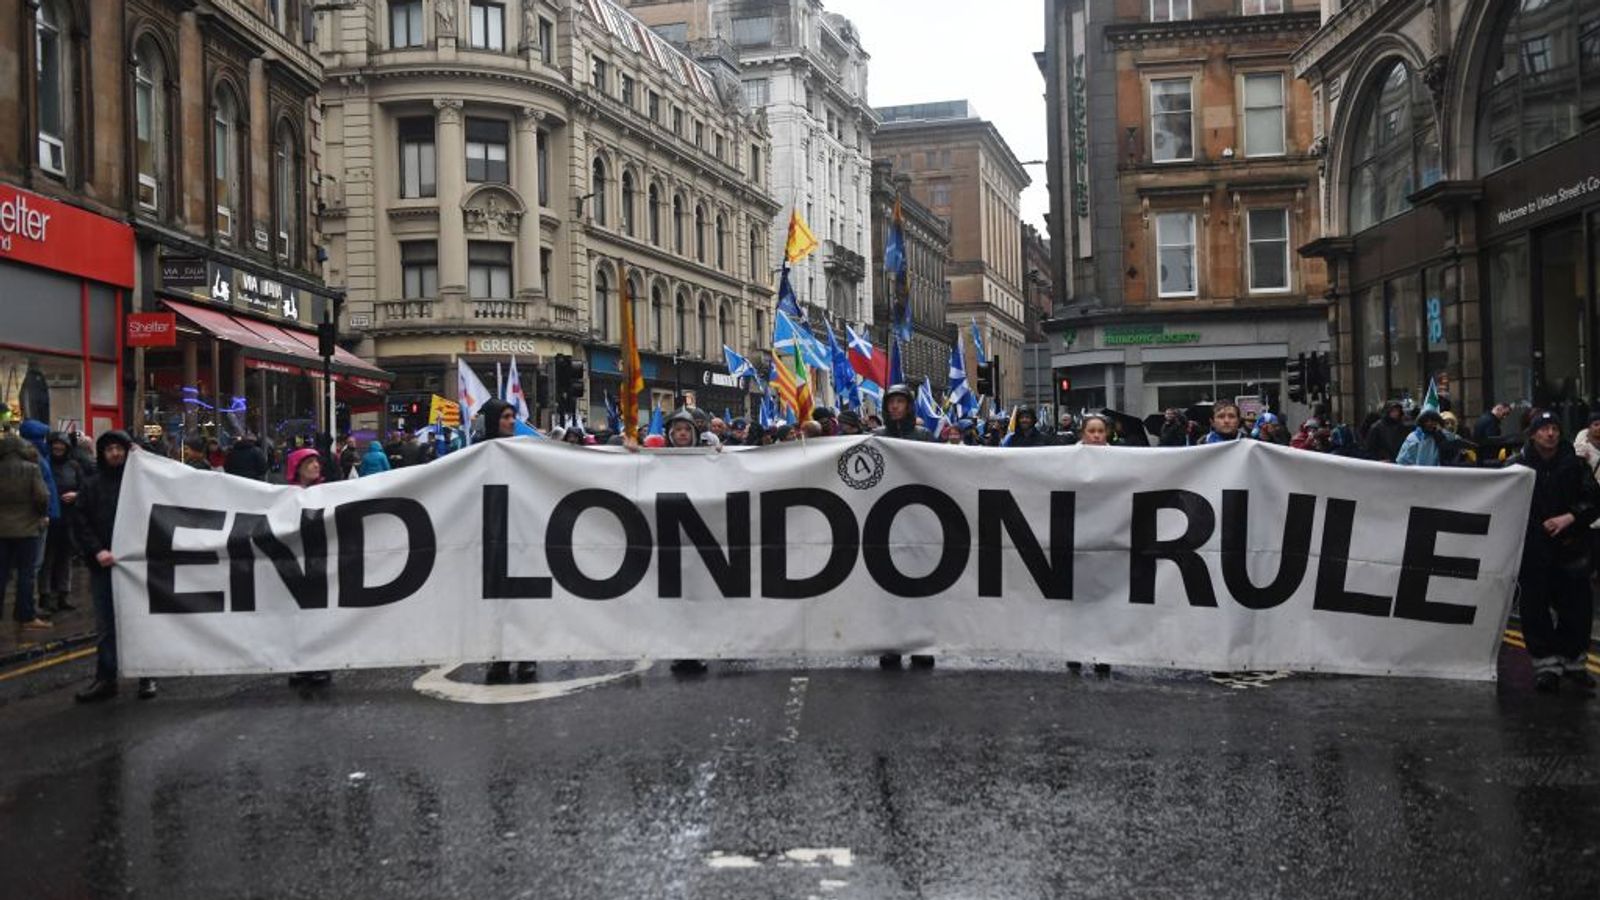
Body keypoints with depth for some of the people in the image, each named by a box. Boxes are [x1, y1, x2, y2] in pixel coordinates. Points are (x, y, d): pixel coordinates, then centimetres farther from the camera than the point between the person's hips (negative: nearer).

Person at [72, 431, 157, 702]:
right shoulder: (93, 485, 8)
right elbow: (80, 522, 3)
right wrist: (96, 551, -13)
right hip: (103, 565, 2)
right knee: (106, 625, 6)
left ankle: (147, 677, 14)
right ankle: (105, 679, 12)